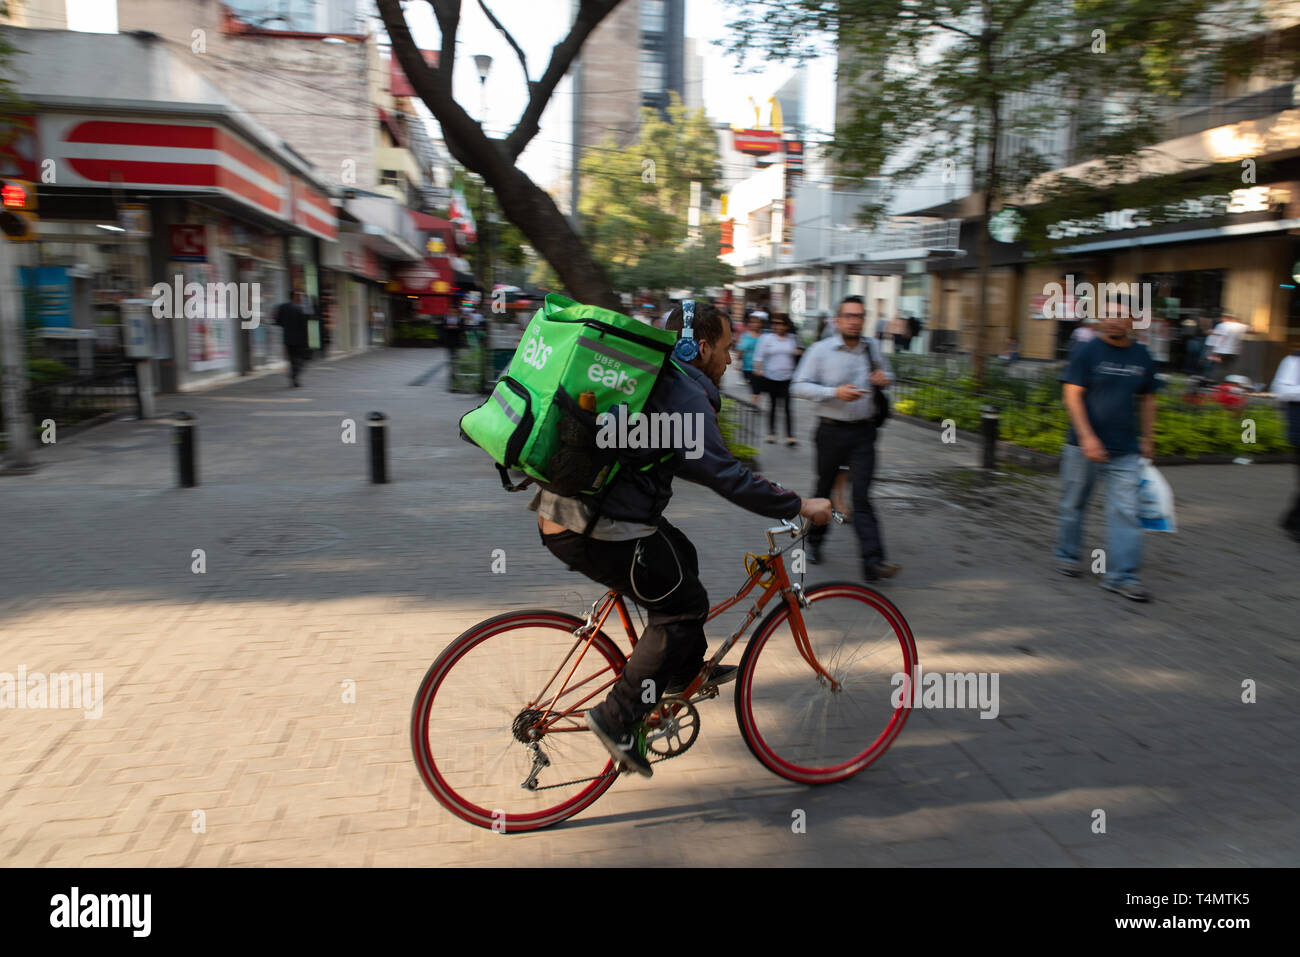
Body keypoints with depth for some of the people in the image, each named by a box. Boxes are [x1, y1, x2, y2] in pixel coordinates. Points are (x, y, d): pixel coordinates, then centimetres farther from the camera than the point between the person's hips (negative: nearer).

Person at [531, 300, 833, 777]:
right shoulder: (685, 393, -11)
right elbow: (725, 477, -15)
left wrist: (743, 478, 35)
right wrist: (799, 505, -7)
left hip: (563, 508, 10)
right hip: (594, 530, -10)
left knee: (680, 556, 23)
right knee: (684, 604, 1)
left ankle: (687, 670, 36)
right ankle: (618, 717, 3)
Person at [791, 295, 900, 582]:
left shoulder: (873, 348, 8)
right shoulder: (821, 350, -4)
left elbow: (885, 373, 25)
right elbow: (799, 386, -8)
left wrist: (885, 379, 0)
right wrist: (834, 392, -20)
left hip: (863, 432, 2)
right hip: (832, 431, -1)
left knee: (862, 495, -7)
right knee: (824, 489, 13)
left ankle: (873, 562, -12)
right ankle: (814, 542, 35)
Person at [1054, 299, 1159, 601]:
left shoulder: (1142, 356, 8)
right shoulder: (1087, 352, -5)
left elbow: (1147, 400, 18)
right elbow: (1072, 395, -10)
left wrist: (1147, 439, 15)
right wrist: (1087, 437, -18)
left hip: (1126, 451, 3)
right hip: (1084, 446, -3)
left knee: (1125, 511, -4)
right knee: (1073, 503, 10)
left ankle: (1122, 575, -1)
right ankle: (1066, 556, 30)